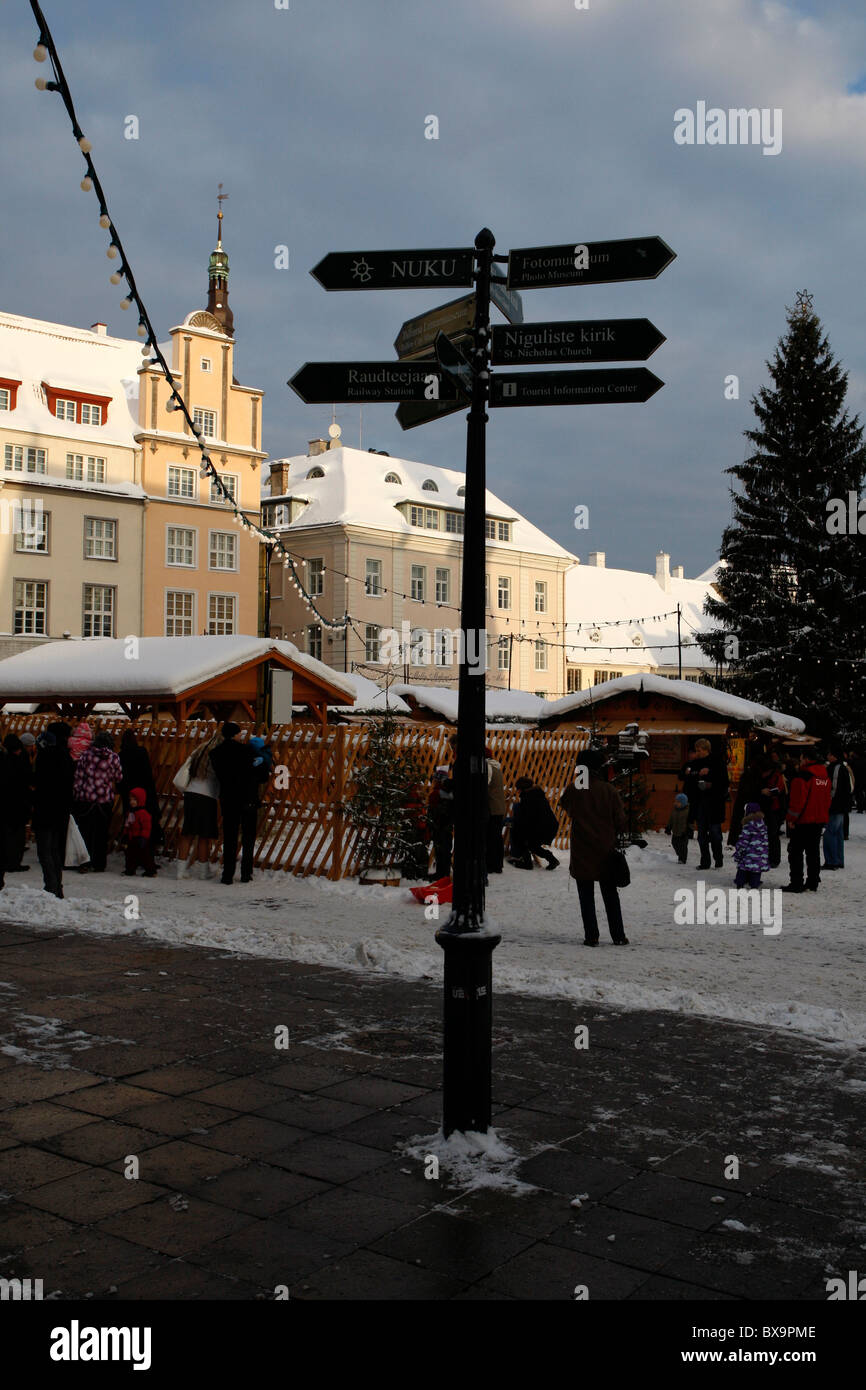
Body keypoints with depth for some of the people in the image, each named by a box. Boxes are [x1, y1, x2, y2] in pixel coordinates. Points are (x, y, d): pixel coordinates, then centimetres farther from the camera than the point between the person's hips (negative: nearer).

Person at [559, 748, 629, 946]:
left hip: (582, 854, -1)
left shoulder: (573, 790, -10)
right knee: (610, 895, 13)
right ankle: (618, 936, 14)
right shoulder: (609, 790, -7)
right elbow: (620, 821, -3)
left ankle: (591, 936, 3)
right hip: (606, 851, 2)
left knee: (586, 896, 6)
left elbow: (564, 806, 10)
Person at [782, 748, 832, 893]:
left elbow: (797, 800, -19)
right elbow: (828, 797, 16)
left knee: (796, 853, -1)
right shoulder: (825, 776, 10)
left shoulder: (802, 776, -17)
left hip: (803, 821, -8)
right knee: (813, 852, 14)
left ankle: (796, 884, -2)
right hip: (819, 821, 8)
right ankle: (813, 883, 17)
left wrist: (791, 819, -11)